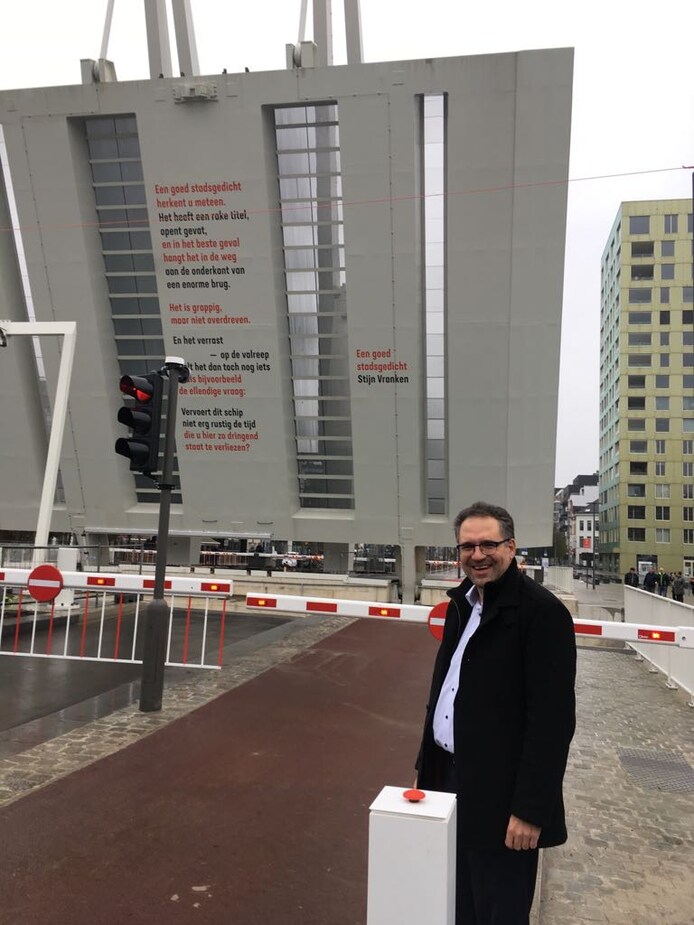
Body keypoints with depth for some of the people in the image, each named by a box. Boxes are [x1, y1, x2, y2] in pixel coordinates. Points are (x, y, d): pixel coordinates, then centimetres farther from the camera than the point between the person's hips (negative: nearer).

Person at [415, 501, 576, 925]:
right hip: (452, 776, 8)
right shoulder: (463, 602, 7)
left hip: (499, 795, -7)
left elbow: (552, 719, -20)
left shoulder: (542, 611, -19)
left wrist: (530, 809, -19)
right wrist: (427, 766, 13)